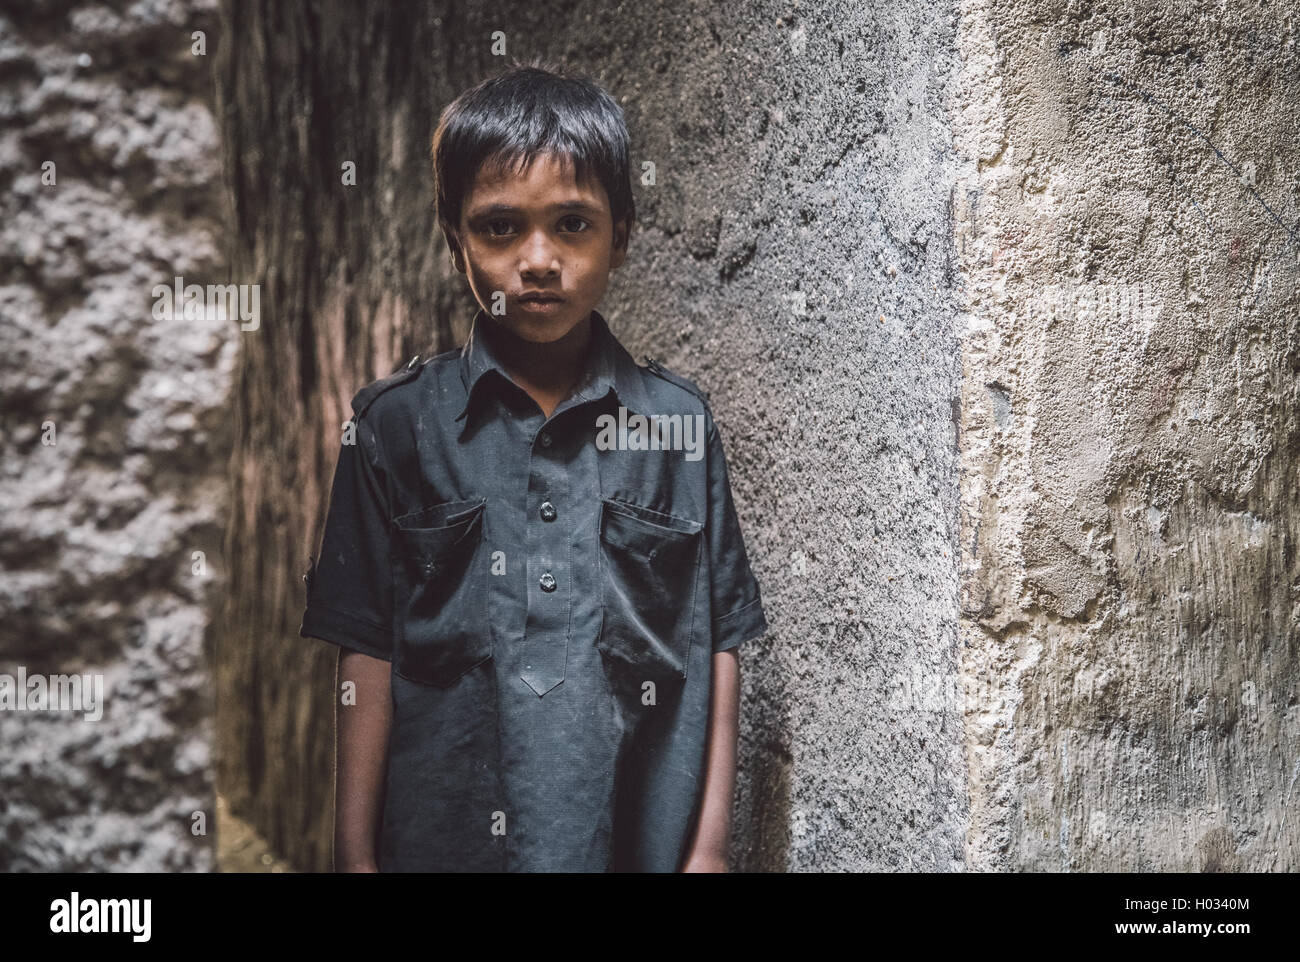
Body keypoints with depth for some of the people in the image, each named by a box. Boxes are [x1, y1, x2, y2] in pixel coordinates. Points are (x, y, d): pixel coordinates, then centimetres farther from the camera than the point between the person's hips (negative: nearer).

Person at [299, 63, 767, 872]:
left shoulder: (678, 420, 0)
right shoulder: (398, 423, -2)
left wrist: (710, 846, -2)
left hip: (639, 838, 1)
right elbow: (369, 656, -1)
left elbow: (718, 646, 1)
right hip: (443, 836, 0)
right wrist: (355, 855, -2)